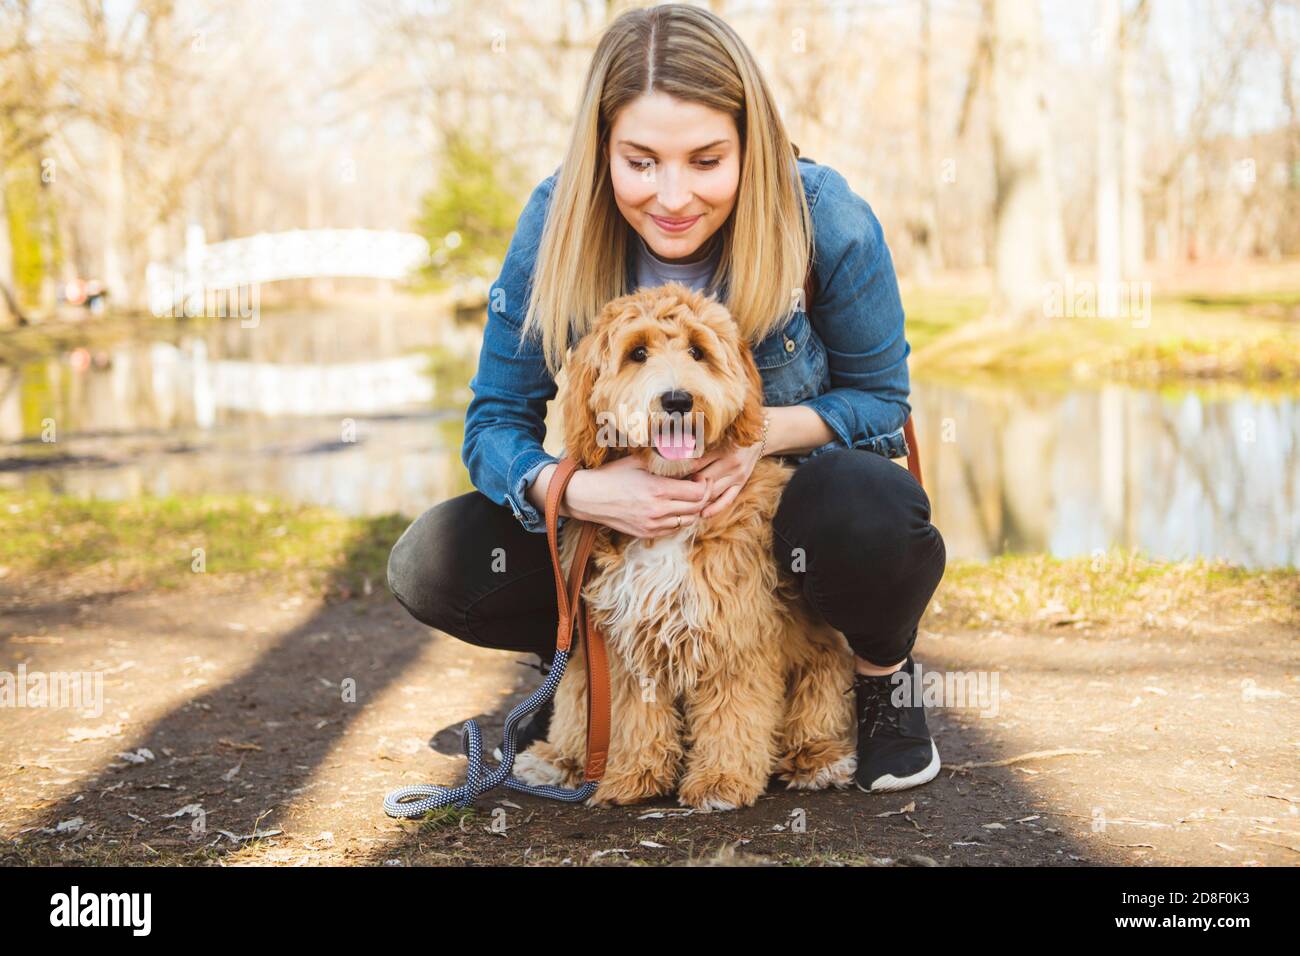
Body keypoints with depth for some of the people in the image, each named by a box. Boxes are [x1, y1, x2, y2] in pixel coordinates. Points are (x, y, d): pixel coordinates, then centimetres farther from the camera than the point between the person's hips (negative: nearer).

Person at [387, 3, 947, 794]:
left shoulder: (825, 218, -22)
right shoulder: (556, 224, -17)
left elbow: (881, 397, -8)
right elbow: (494, 423, -13)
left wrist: (768, 429, -30)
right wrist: (577, 491, -35)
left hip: (784, 493, -2)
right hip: (630, 511, 2)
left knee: (872, 511, -39)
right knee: (432, 566, -20)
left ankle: (885, 675, -3)